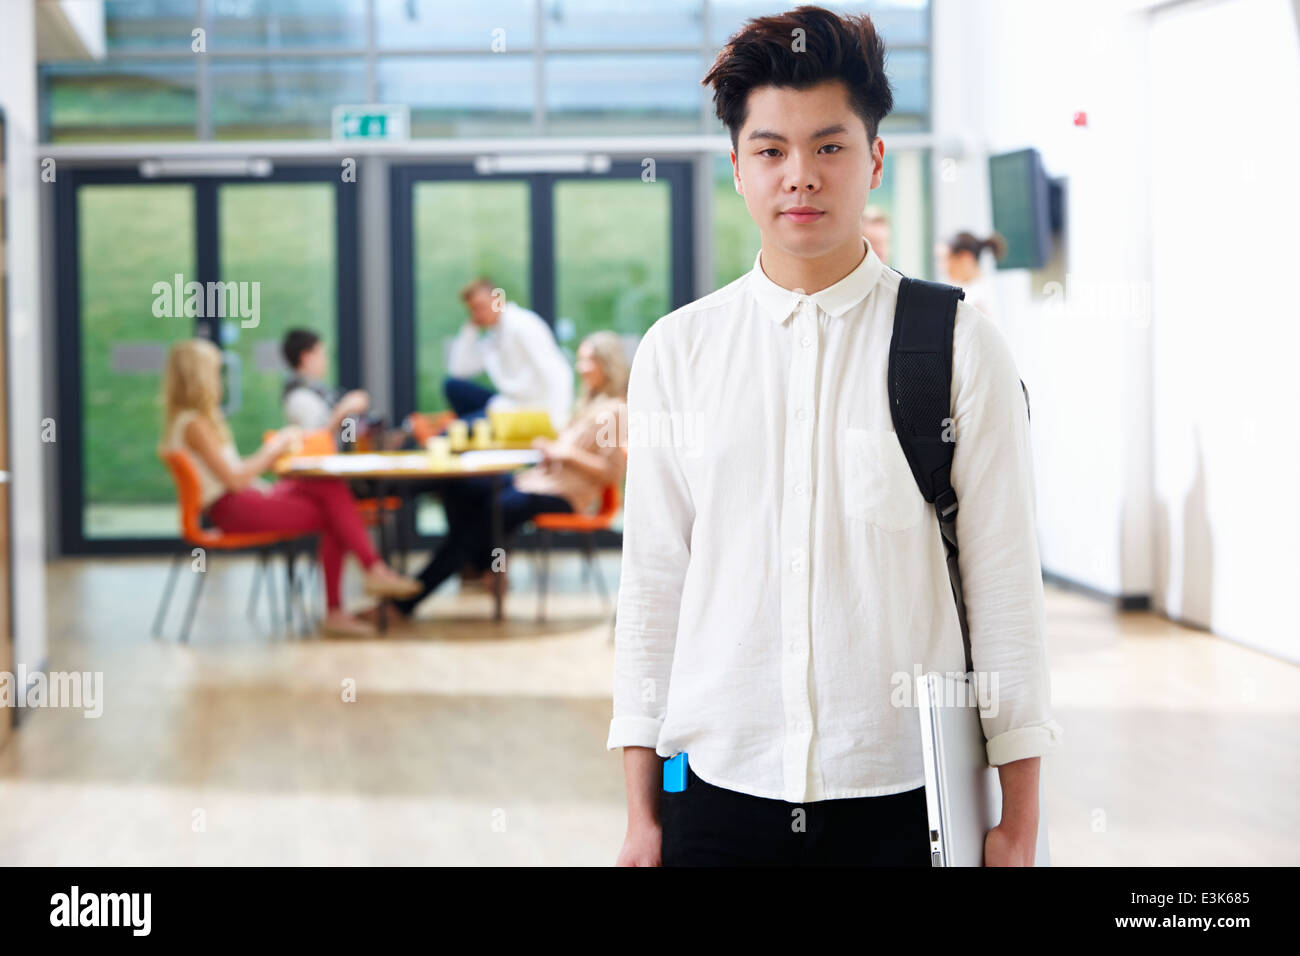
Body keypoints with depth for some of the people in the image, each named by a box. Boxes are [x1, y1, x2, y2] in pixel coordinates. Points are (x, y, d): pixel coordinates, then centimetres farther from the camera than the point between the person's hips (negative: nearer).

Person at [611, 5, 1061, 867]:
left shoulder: (961, 349, -2)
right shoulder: (675, 353, 4)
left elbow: (1005, 585, -1)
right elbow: (652, 582, 6)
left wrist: (1017, 824, -2)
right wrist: (642, 813, 5)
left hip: (904, 798, -1)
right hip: (720, 796, 2)